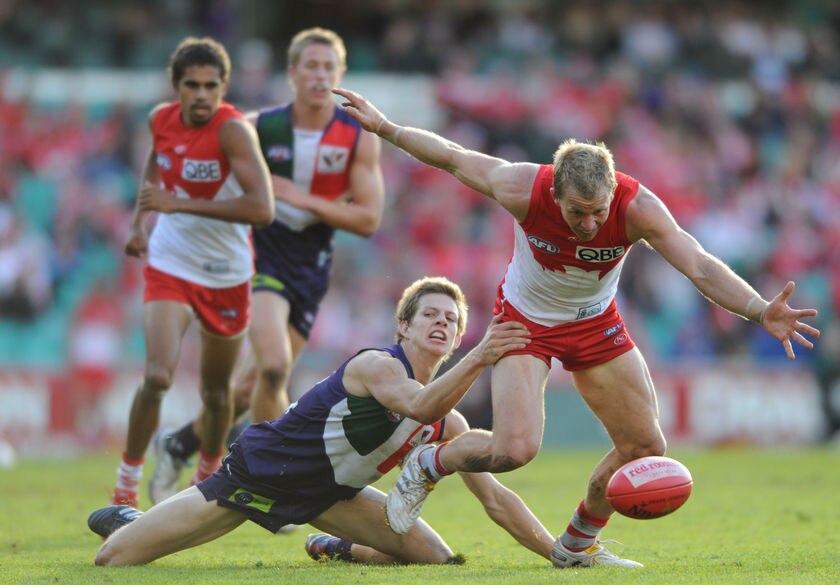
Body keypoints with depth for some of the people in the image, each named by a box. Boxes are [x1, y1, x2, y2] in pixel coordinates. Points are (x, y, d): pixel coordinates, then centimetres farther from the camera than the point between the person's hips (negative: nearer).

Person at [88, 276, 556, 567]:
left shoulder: (448, 424, -2)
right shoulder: (376, 365, -24)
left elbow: (495, 498, 3)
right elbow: (419, 406, -45)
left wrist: (556, 551, -4)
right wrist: (478, 360, -57)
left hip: (325, 494, 6)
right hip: (259, 471, -6)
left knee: (435, 557, -10)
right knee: (113, 560, -11)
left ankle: (335, 550, 17)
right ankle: (129, 520, 28)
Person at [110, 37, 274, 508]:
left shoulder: (234, 129, -22)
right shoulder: (162, 119, -5)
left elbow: (262, 209, -35)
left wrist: (177, 203, -34)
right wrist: (140, 220, 13)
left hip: (227, 275, -2)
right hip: (170, 266, 2)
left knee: (216, 391, 13)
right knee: (157, 377, -18)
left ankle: (210, 477, 40)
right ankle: (127, 483, -4)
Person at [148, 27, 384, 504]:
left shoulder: (358, 137, -5)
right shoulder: (260, 127, -5)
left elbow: (368, 219, -9)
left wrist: (303, 199, -17)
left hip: (311, 268, 3)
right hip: (263, 255, -3)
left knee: (256, 381, 6)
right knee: (274, 367, -23)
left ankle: (179, 446, 29)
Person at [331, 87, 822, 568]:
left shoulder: (638, 208, -31)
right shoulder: (523, 190, -32)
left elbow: (702, 268, -37)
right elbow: (452, 158, -15)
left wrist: (760, 311, -52)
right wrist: (384, 127, -6)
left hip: (596, 324, 3)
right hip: (525, 321, -3)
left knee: (646, 447, -1)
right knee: (514, 449, -22)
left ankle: (578, 545, 23)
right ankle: (428, 466, 10)